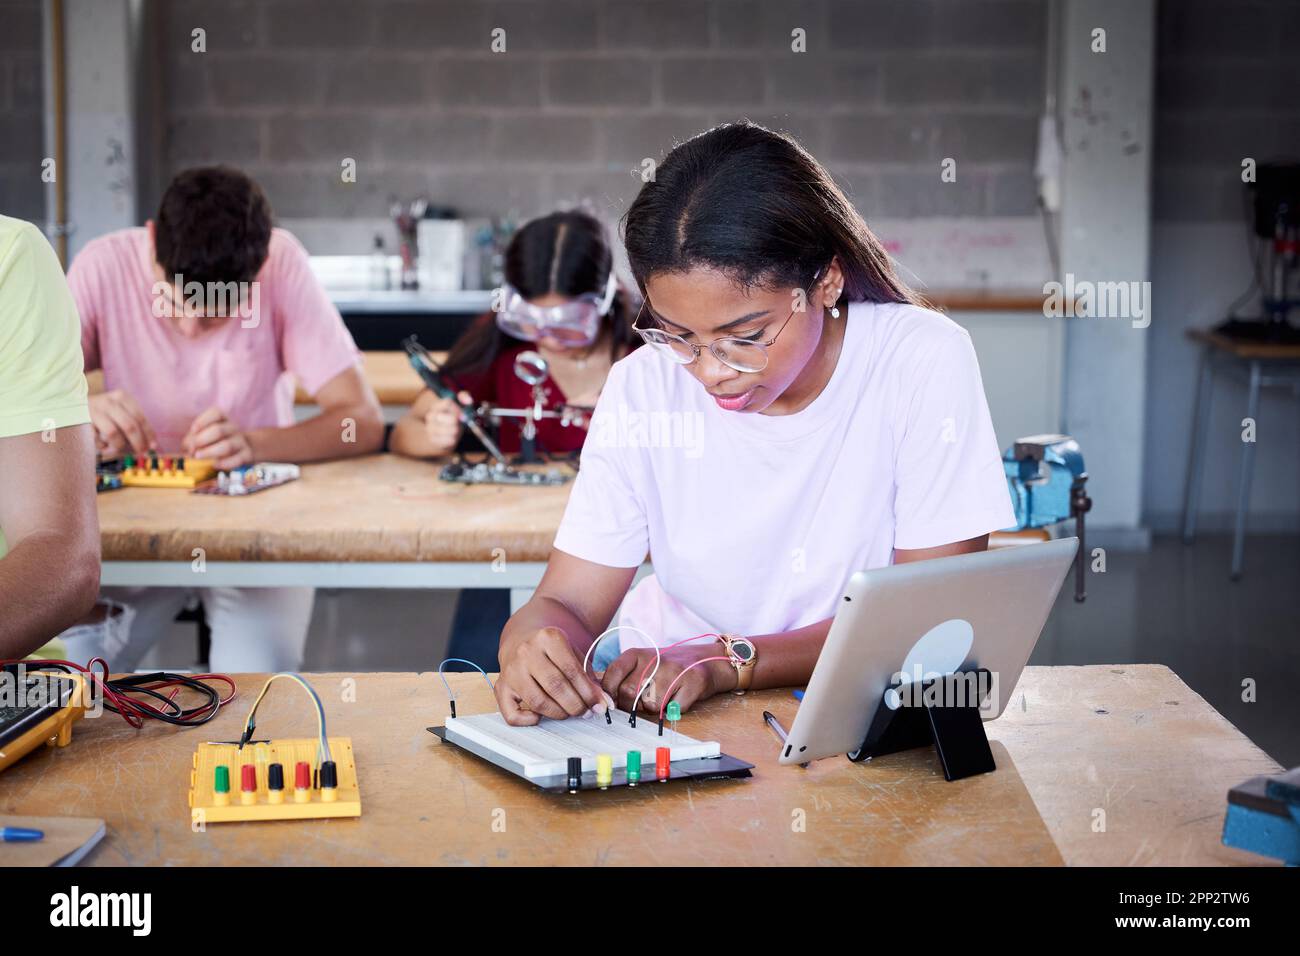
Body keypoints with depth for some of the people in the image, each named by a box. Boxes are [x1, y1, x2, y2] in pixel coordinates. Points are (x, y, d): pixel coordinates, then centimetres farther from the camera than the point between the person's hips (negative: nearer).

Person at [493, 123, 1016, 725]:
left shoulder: (924, 363, -16)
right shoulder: (642, 389, -9)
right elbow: (566, 604, -7)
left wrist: (725, 662, -26)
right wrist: (532, 650, -31)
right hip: (661, 699, 2)